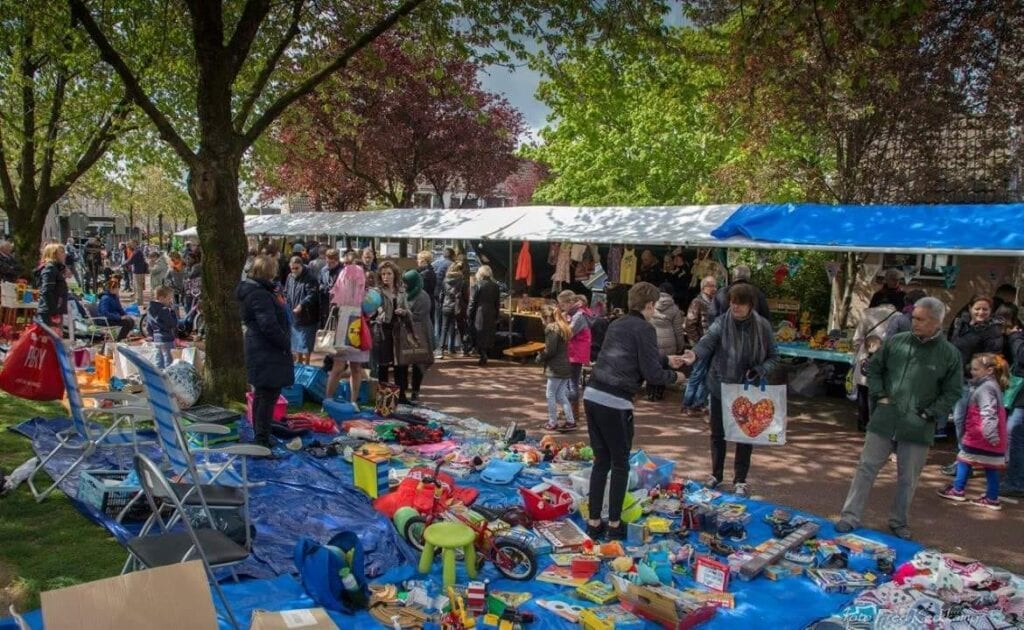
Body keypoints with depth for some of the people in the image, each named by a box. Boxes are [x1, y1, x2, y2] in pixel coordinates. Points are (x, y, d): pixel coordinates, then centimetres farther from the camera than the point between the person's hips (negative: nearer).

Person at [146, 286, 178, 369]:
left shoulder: (149, 310, 7)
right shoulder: (164, 310, -20)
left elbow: (149, 326, 13)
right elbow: (174, 323, -17)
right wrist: (172, 310, -12)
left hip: (156, 339, 8)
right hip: (167, 340, -8)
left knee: (159, 361, 15)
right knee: (168, 361, -2)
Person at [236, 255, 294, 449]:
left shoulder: (252, 289, 12)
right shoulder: (259, 294, -20)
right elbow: (269, 325, -24)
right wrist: (286, 344, -14)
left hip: (259, 351, 11)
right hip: (267, 353, -11)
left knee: (261, 394, 19)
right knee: (268, 395, -7)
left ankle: (260, 436, 31)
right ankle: (262, 441, -4)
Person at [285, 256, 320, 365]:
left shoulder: (310, 279, -13)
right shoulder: (290, 277, 10)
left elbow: (312, 295, -23)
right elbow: (286, 294, 18)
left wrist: (301, 305, -35)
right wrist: (287, 307, 2)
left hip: (306, 317, -7)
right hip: (293, 315, 7)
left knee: (305, 344, -1)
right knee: (296, 343, 19)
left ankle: (306, 363, 10)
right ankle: (298, 361, 33)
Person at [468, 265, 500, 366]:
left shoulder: (479, 285, -8)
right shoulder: (495, 286, 5)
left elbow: (473, 302, -6)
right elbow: (498, 303, 8)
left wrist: (470, 315, 1)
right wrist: (496, 316, 14)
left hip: (480, 314, -4)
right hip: (491, 315, 4)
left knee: (480, 336, 2)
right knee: (489, 335, 12)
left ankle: (483, 356, -5)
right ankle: (485, 355, 15)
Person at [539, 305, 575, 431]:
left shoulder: (551, 328, -14)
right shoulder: (563, 327, 15)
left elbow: (550, 350, -20)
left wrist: (541, 357, -3)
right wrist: (544, 356, 14)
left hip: (556, 368, -9)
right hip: (565, 367, 9)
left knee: (550, 395, 2)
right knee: (561, 395, 14)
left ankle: (552, 423, 8)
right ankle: (570, 421, 12)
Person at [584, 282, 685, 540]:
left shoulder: (616, 325, 19)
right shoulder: (645, 329, -5)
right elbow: (651, 373, -8)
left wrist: (666, 360, 36)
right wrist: (673, 376, 12)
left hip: (592, 396, 7)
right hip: (616, 403, -7)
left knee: (601, 462, 16)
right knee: (620, 465, 10)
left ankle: (593, 522, 20)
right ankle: (614, 524, 16)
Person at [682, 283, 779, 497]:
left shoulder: (763, 327, -9)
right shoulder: (722, 322, -11)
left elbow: (774, 357, 0)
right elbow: (707, 341, -27)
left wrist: (760, 371, -18)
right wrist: (695, 354, -48)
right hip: (720, 387, 1)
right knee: (718, 433, 13)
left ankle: (740, 480, 24)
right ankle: (716, 474, 33)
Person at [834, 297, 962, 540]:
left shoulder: (950, 354, -3)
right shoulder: (896, 342, 1)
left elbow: (952, 392, 1)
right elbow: (874, 368, 12)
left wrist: (929, 414, -7)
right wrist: (879, 396, 1)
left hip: (918, 428, -1)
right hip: (884, 420, 1)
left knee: (908, 479, 11)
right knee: (867, 468, 4)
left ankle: (899, 522, 29)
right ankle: (851, 517, 11)